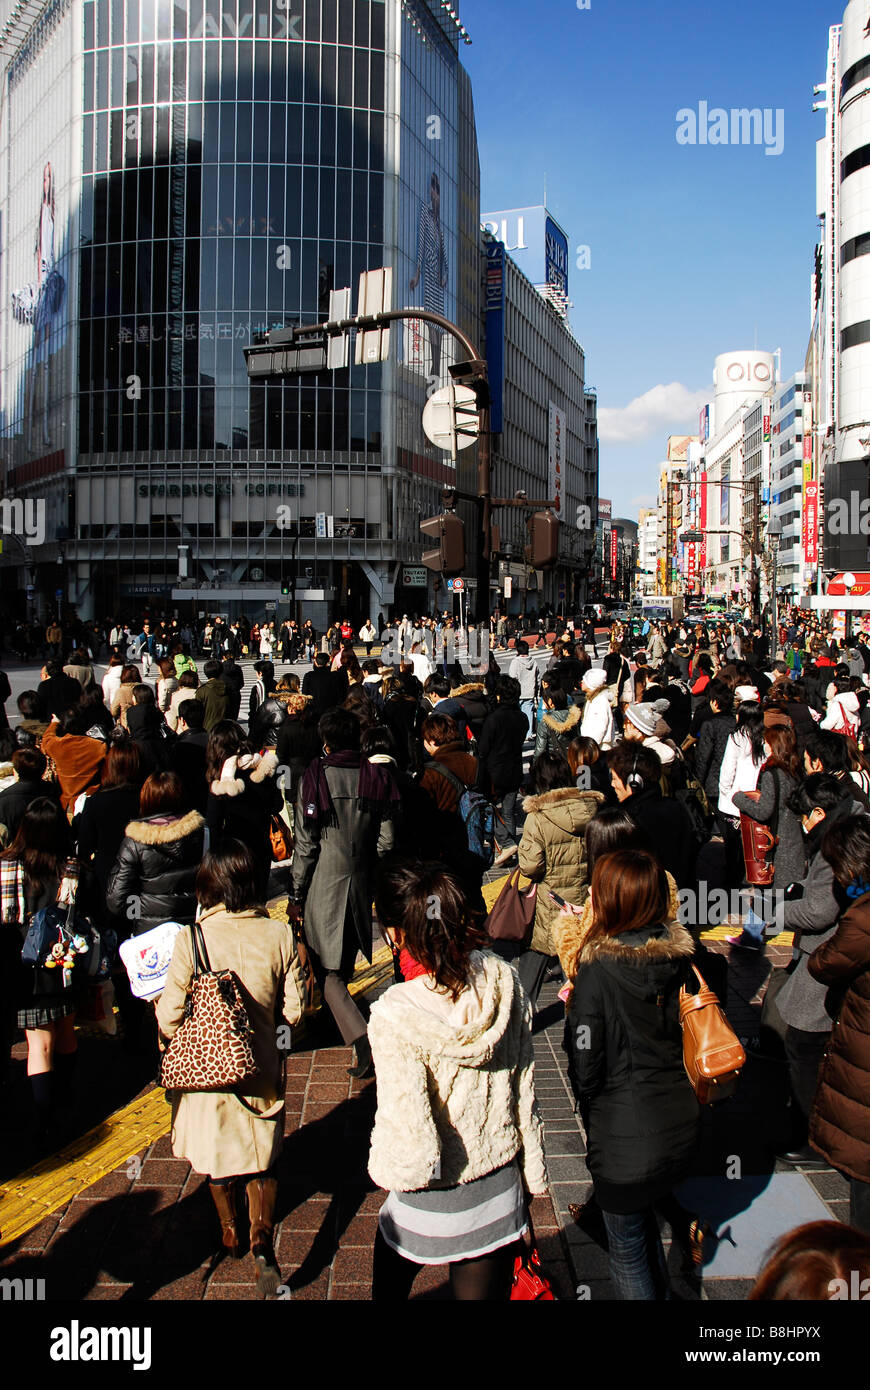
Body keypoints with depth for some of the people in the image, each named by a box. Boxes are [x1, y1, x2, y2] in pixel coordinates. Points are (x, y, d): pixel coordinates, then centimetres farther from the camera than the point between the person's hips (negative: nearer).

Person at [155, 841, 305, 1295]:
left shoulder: (190, 940, -21)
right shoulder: (279, 935, -14)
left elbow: (170, 1020, -15)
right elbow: (293, 1010, -6)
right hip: (263, 1070, 1)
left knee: (219, 1154, 24)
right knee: (262, 1159, 20)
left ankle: (230, 1228, 42)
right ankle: (262, 1236, 3)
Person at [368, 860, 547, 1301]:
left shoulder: (395, 1017, -29)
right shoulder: (503, 981, -14)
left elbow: (409, 1137, -25)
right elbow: (525, 1089, -3)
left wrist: (384, 1168, -3)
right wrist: (532, 1175, 10)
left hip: (432, 1204, -4)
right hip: (501, 1187, 4)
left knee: (390, 1285, 27)